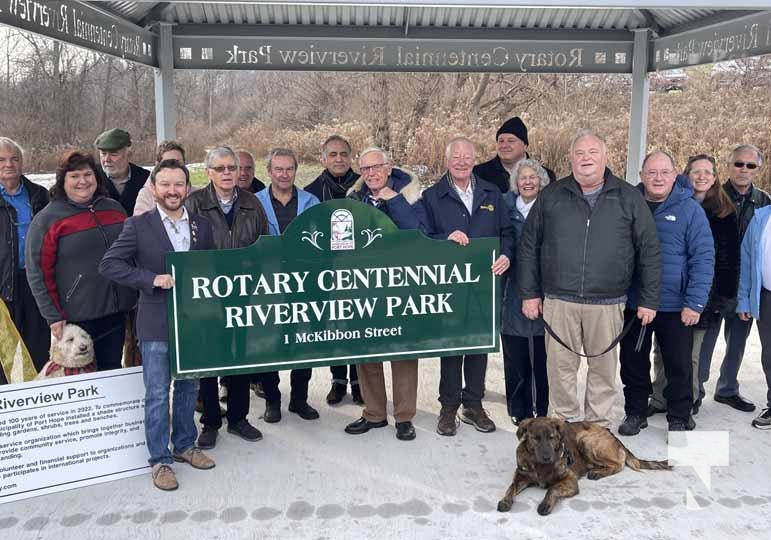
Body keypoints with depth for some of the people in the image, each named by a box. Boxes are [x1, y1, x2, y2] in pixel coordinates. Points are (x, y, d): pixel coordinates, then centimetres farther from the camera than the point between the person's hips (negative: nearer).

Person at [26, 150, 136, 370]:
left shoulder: (114, 208, 9)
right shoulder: (47, 219, -5)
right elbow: (37, 272, -7)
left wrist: (134, 296, 15)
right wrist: (53, 316, -11)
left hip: (116, 312, 4)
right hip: (76, 318, -4)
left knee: (112, 372, 15)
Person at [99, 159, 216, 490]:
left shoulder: (202, 226, 7)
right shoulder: (138, 225, -4)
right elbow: (109, 264, -8)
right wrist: (153, 279, -18)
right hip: (156, 323, -4)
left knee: (188, 387, 16)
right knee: (157, 394, 2)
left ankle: (184, 445, 32)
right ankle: (159, 460, 15)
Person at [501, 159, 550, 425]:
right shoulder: (505, 206, 7)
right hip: (514, 290, 1)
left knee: (544, 356, 5)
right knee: (516, 355, 5)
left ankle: (545, 411, 19)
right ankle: (520, 410, 18)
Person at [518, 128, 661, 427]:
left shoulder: (629, 198, 5)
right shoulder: (551, 196, 6)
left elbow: (649, 251, 6)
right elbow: (528, 247, 9)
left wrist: (649, 300, 2)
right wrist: (529, 292, 5)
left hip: (608, 303, 0)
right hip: (558, 300, 0)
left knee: (604, 367, 9)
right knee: (560, 365, 5)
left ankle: (598, 426, 24)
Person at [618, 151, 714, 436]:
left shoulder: (690, 208, -6)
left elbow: (703, 259, -8)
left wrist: (695, 303, -14)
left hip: (675, 306, -2)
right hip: (632, 304, 3)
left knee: (679, 366, 8)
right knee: (632, 362, 13)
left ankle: (680, 418, 25)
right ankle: (635, 413, 30)